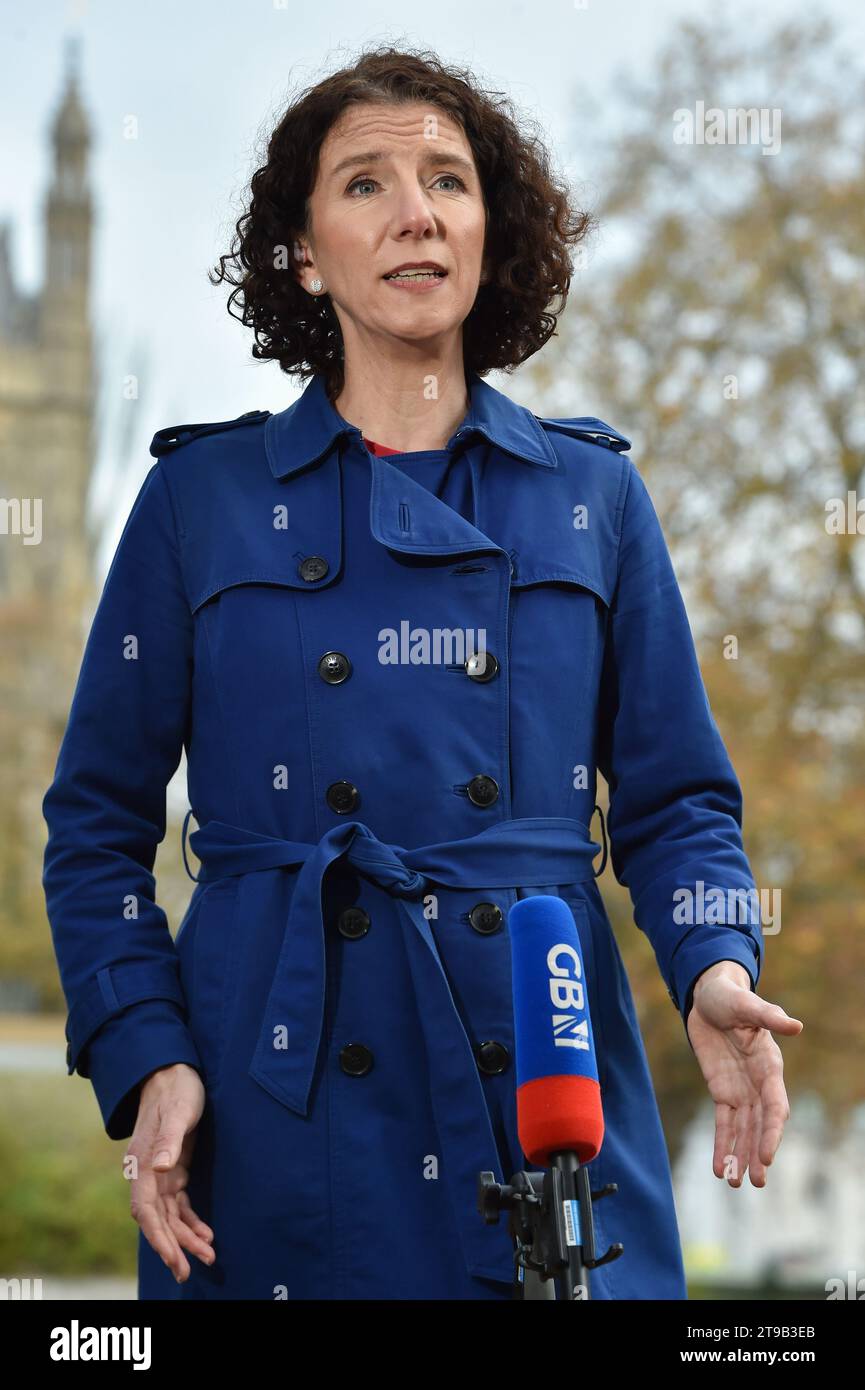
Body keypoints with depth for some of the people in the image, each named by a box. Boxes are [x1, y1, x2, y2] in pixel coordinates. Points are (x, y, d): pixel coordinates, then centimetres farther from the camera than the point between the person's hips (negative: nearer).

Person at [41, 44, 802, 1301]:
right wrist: (144, 1059, -7)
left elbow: (675, 797, 10)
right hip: (275, 1091, -1)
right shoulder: (203, 494, 6)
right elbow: (98, 822, 7)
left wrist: (717, 969, -10)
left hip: (543, 1087, 1)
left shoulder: (593, 495, 9)